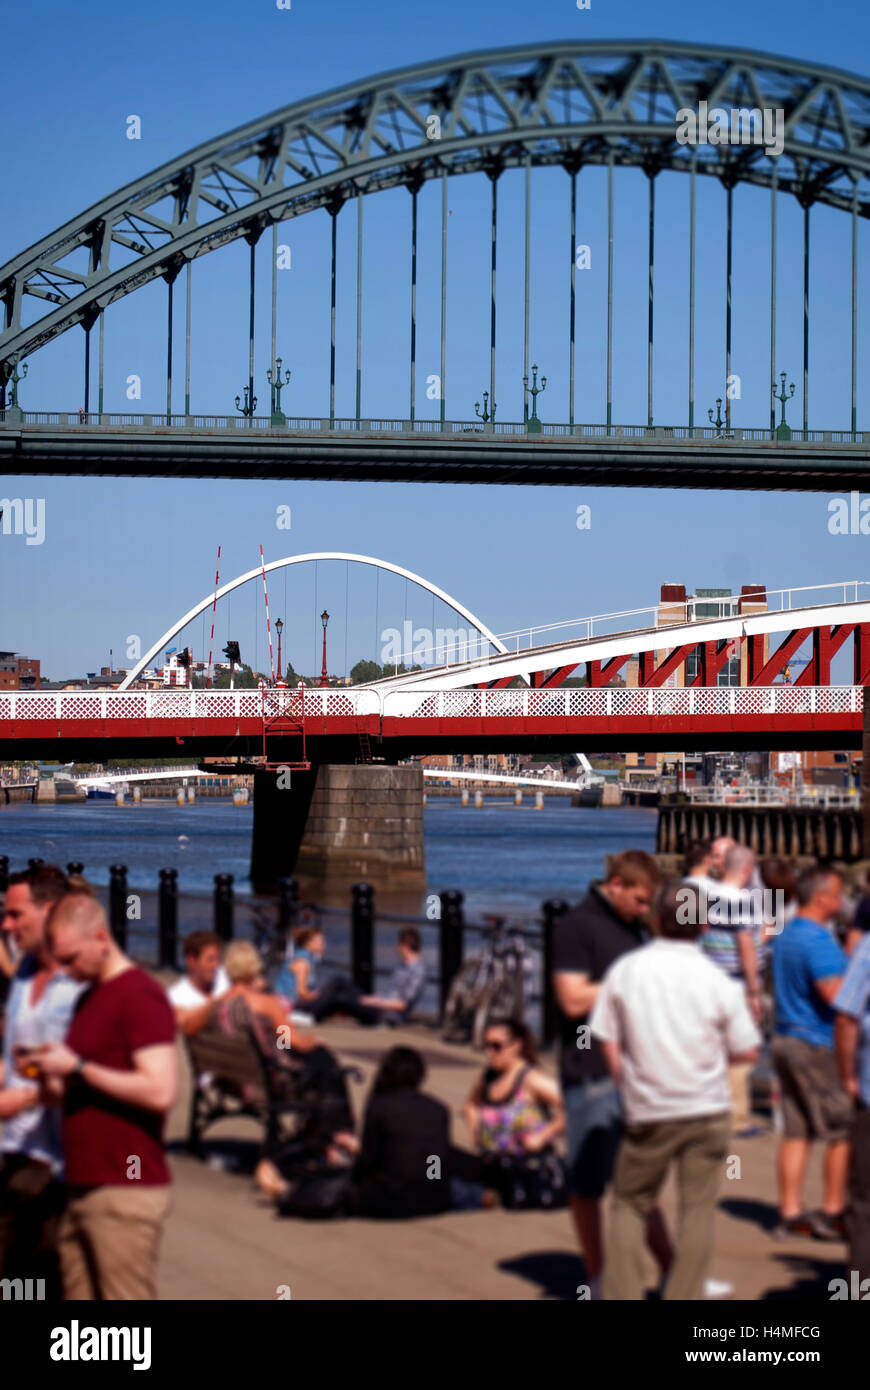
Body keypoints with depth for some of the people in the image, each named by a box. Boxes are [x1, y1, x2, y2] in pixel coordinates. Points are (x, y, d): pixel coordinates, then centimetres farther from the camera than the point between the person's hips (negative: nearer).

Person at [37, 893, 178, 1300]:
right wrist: (57, 1074, 9)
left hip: (126, 1191, -9)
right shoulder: (88, 998, 18)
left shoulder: (140, 995, -10)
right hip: (83, 1189, 9)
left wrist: (78, 1067, -15)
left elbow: (159, 1090, -20)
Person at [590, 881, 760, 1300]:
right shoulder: (719, 982, -8)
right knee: (697, 1209, 7)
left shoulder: (624, 970, -5)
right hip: (706, 1109, -1)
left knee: (629, 1205, 14)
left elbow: (609, 1044, -1)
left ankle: (623, 1295, 8)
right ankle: (682, 1297, 7)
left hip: (648, 1111, 1)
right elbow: (747, 1051, -2)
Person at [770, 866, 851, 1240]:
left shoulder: (785, 935, 12)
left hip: (786, 1038, 9)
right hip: (819, 1044, -9)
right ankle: (833, 1213, 3)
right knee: (843, 1132, 0)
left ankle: (790, 1213, 10)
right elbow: (836, 994, -25)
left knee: (795, 1132, 9)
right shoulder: (817, 940, -18)